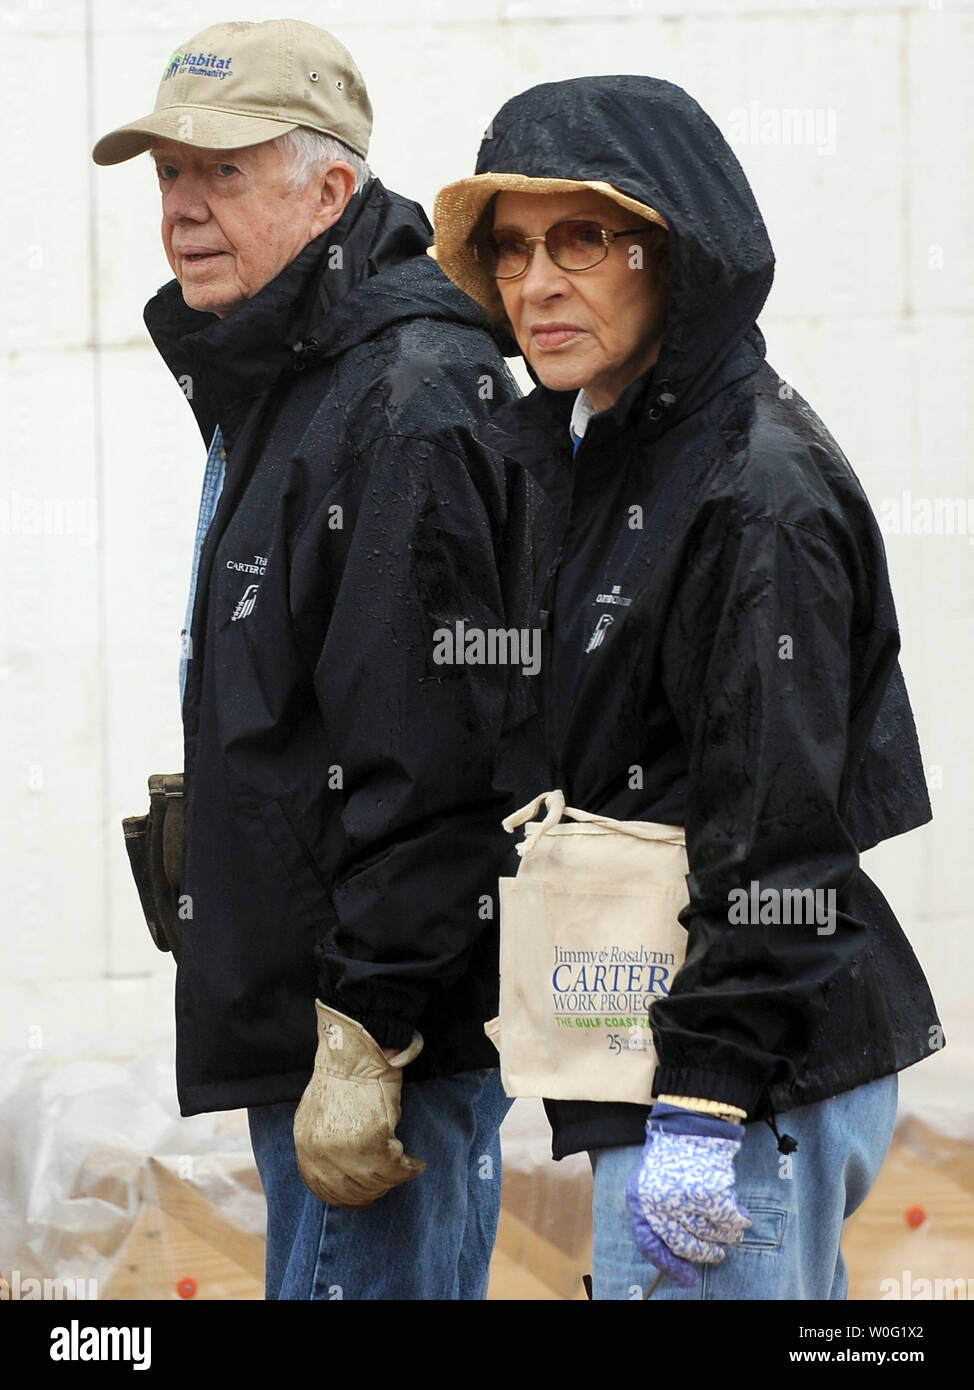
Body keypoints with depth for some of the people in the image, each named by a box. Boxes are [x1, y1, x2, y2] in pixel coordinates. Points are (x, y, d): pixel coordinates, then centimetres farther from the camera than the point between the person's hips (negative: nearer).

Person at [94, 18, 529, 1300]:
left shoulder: (408, 399, -15)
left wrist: (365, 1043, -23)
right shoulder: (264, 390, 18)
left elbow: (425, 757, -21)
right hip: (294, 1019, 11)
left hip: (392, 1037, -11)